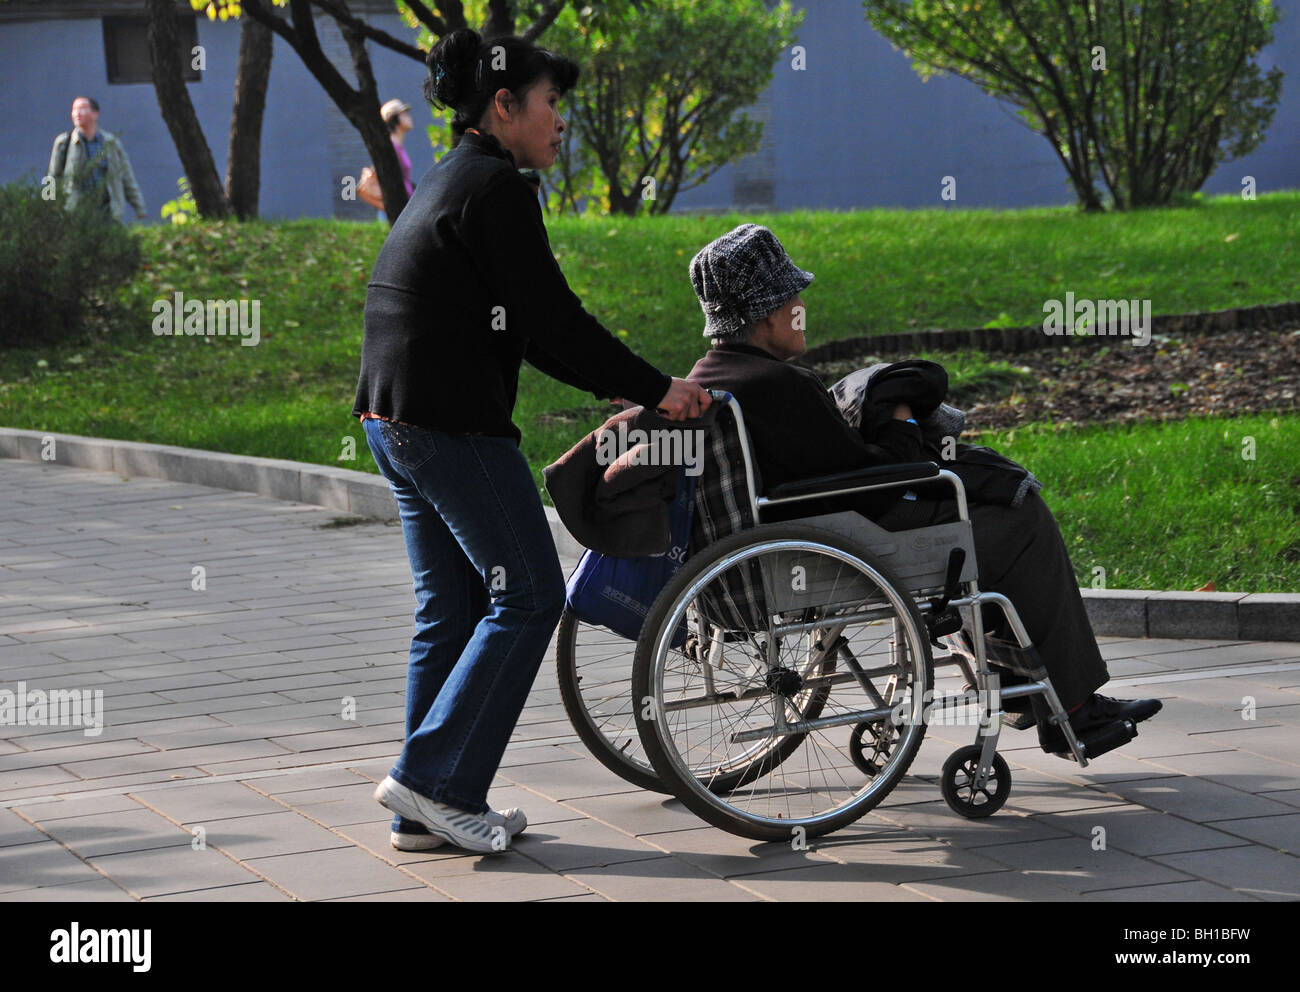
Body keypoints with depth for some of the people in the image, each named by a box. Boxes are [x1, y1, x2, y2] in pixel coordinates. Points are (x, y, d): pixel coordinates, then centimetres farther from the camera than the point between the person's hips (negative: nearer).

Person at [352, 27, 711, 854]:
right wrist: (657, 390, -7)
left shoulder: (448, 183, 20)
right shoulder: (496, 188, -12)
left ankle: (429, 812, 14)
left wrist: (618, 388, 18)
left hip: (396, 423, 10)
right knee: (529, 595, -3)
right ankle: (432, 776, -3)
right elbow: (553, 318, -15)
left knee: (451, 610, 13)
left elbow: (523, 327, 22)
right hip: (456, 428, -10)